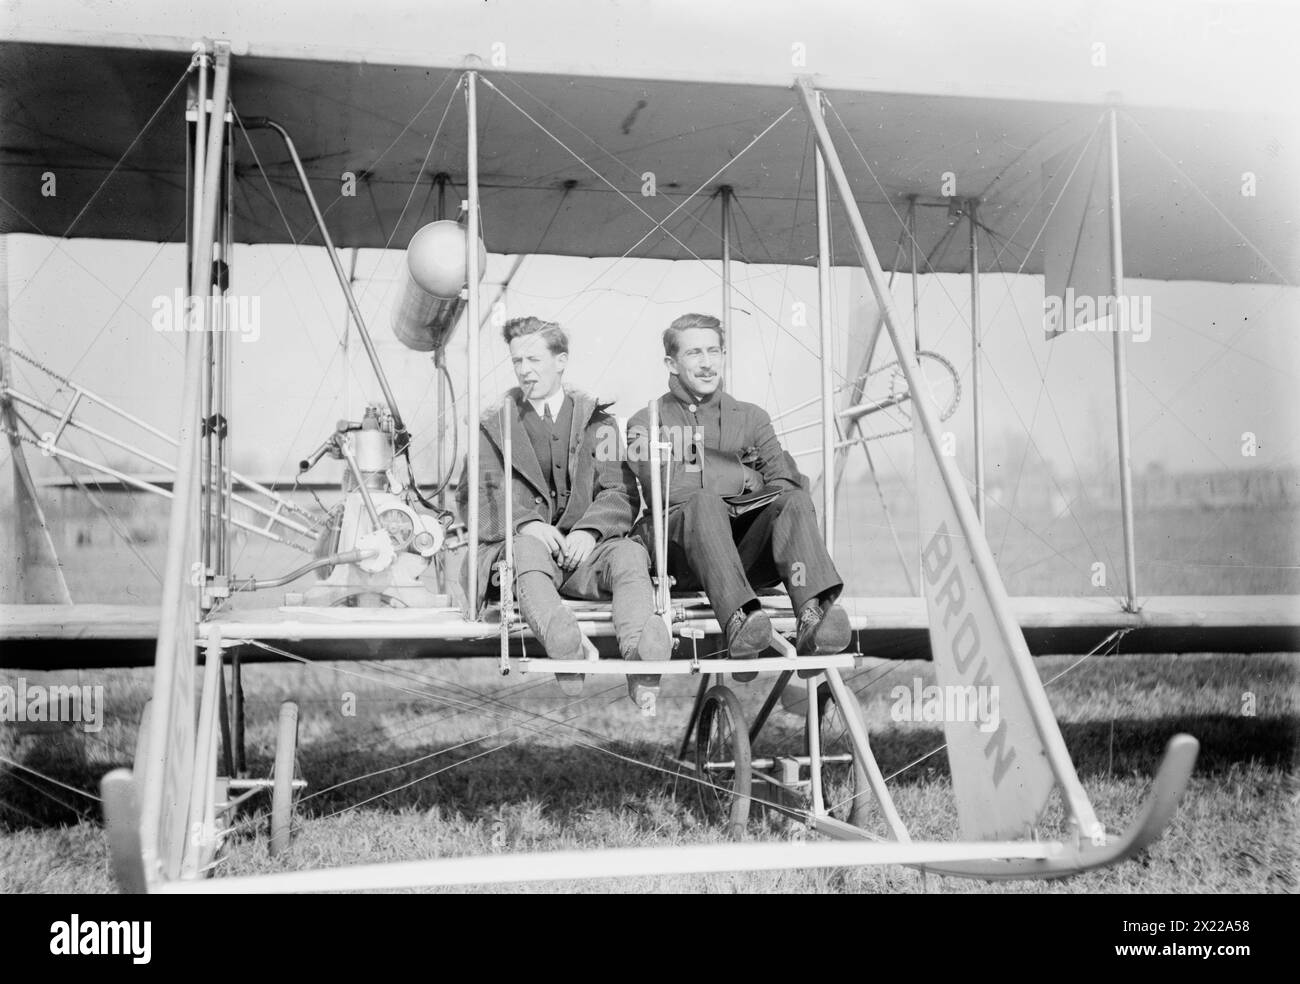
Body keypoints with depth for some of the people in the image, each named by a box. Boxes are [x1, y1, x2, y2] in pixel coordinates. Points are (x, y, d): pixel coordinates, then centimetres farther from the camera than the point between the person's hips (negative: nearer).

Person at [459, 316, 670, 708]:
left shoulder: (597, 421, 18)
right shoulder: (495, 424, 17)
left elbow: (622, 492, 7)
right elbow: (476, 497, 6)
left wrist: (589, 531, -14)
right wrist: (526, 522, -15)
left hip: (583, 547, 1)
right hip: (524, 541, -1)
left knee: (630, 554, -32)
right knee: (528, 550, -38)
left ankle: (641, 660, -59)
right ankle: (569, 653, -67)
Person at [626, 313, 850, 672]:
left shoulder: (752, 417, 25)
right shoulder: (646, 423, 16)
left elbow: (784, 483, 10)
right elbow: (660, 491, -3)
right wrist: (743, 478, 0)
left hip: (749, 555, 3)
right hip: (684, 562, -3)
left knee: (795, 501, -26)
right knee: (705, 503, -34)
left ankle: (813, 615, -49)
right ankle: (739, 619, -54)